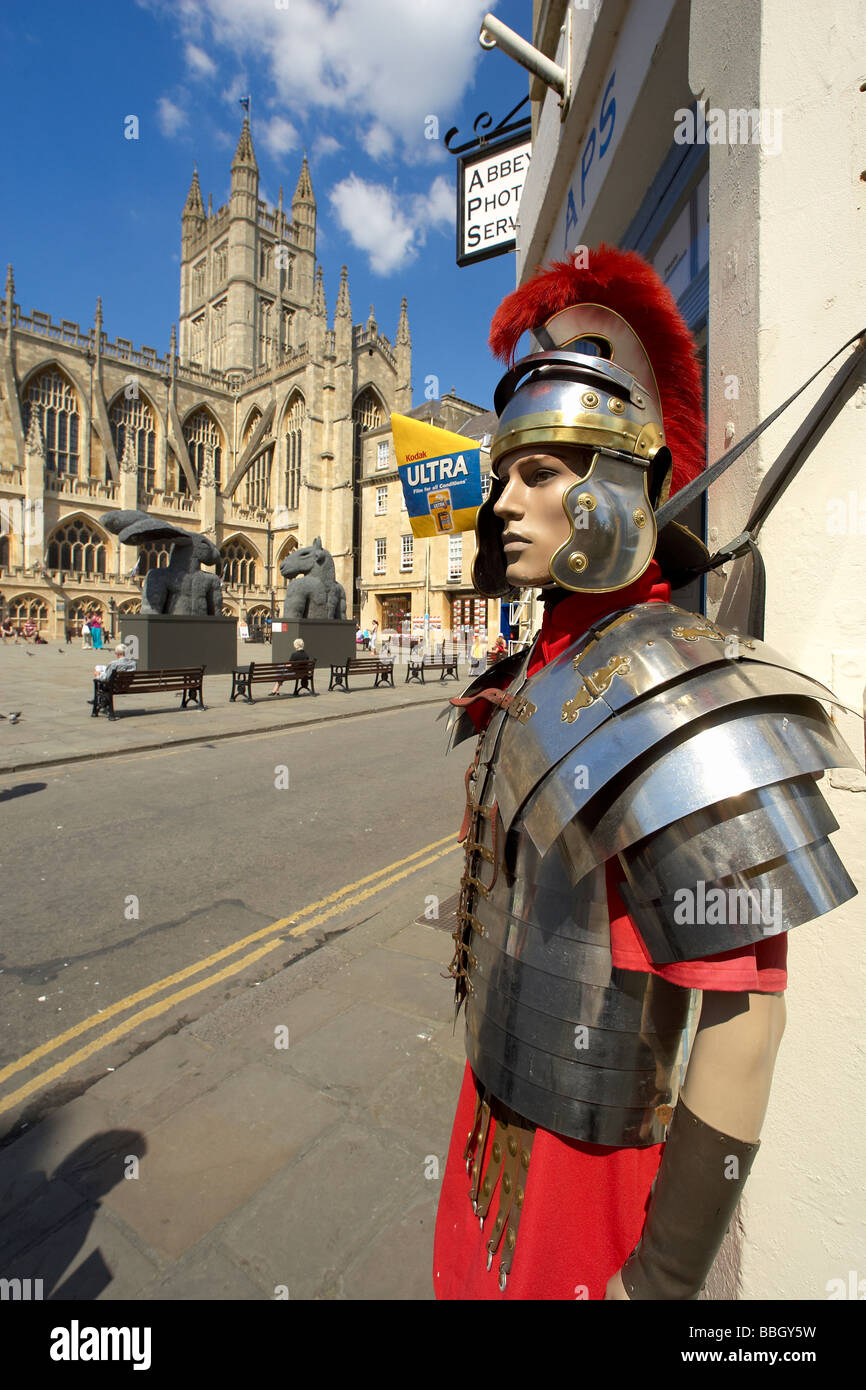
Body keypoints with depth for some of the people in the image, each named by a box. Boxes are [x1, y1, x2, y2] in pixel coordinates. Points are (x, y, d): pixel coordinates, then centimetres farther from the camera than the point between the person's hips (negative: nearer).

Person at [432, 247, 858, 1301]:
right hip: (506, 1097, 8)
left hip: (594, 1145, -7)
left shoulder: (679, 698, -28)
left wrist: (664, 1272, -18)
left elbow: (745, 1006, -26)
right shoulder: (539, 677, 0)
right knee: (475, 1278, 28)